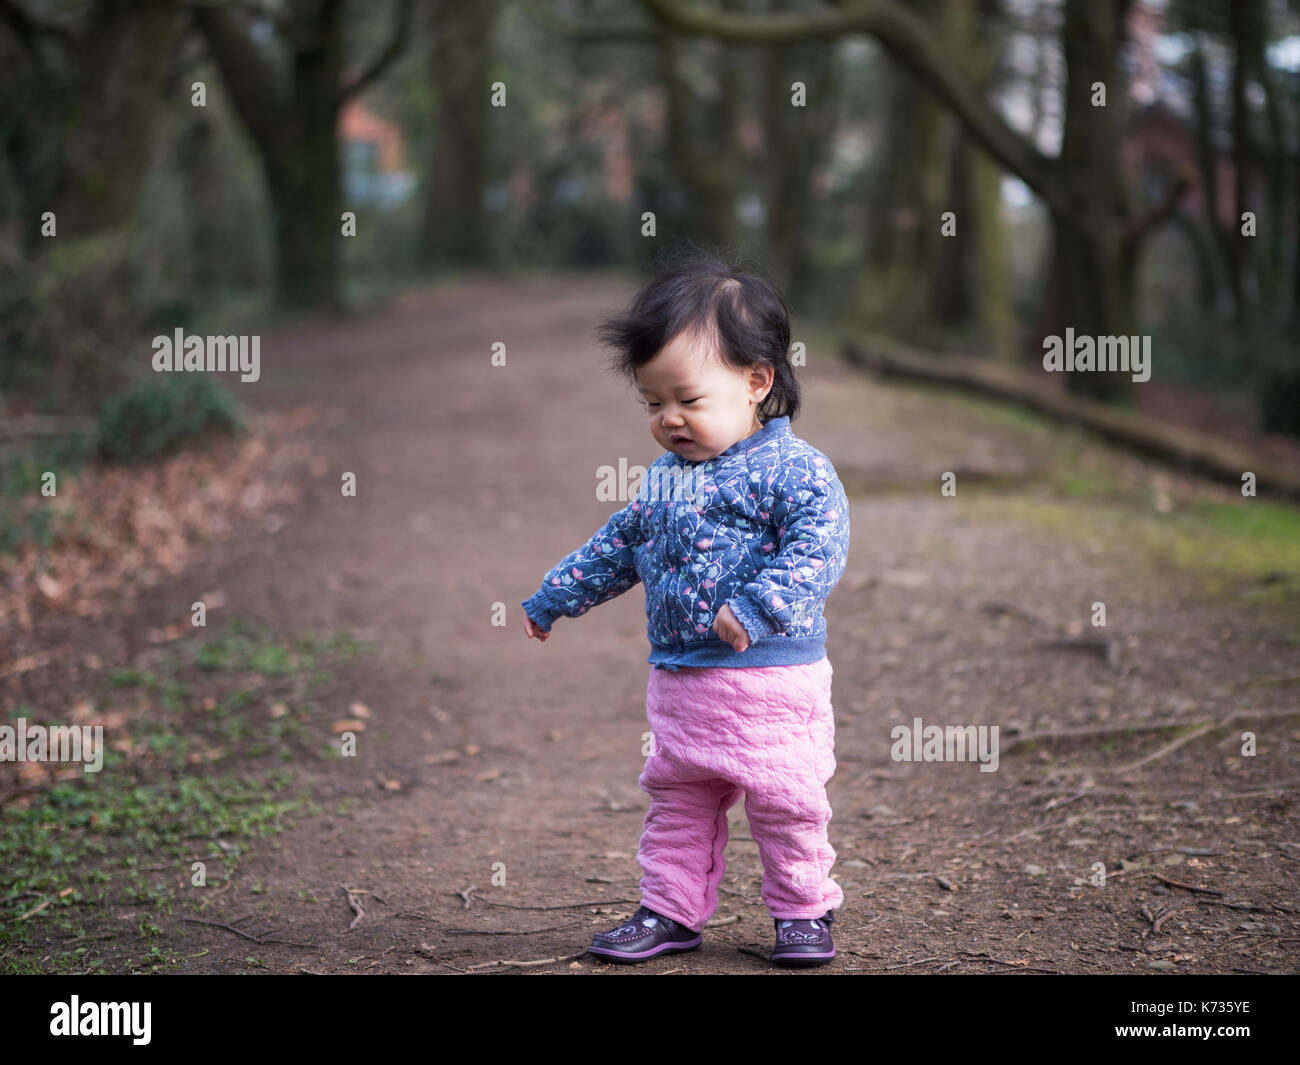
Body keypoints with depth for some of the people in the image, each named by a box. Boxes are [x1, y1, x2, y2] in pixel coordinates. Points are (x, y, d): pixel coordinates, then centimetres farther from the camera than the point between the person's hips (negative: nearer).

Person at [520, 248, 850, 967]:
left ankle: (804, 910, 20)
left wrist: (757, 607, -36)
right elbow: (617, 547, 22)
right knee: (676, 800, 14)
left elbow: (818, 545, -25)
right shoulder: (663, 480, 10)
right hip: (677, 680, 7)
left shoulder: (792, 469, -12)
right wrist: (550, 601, 27)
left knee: (785, 802, 3)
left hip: (771, 679, -6)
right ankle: (670, 910, 26)